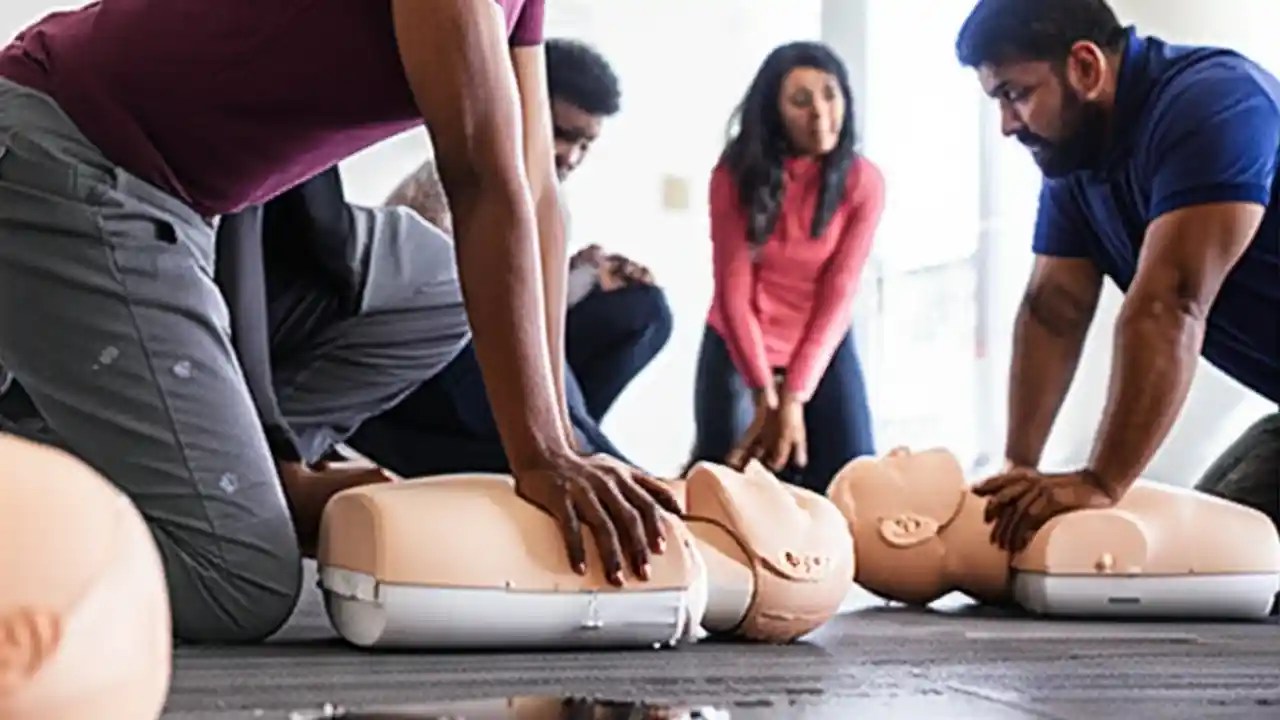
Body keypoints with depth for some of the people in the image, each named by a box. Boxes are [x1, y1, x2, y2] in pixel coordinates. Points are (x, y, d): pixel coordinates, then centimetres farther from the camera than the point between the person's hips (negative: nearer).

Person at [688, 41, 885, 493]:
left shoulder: (864, 181, -12)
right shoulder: (736, 174, -14)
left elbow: (839, 296, -15)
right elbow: (733, 290, -15)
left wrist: (795, 398, -22)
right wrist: (765, 395, -22)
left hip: (823, 347, 1)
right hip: (738, 345, -1)